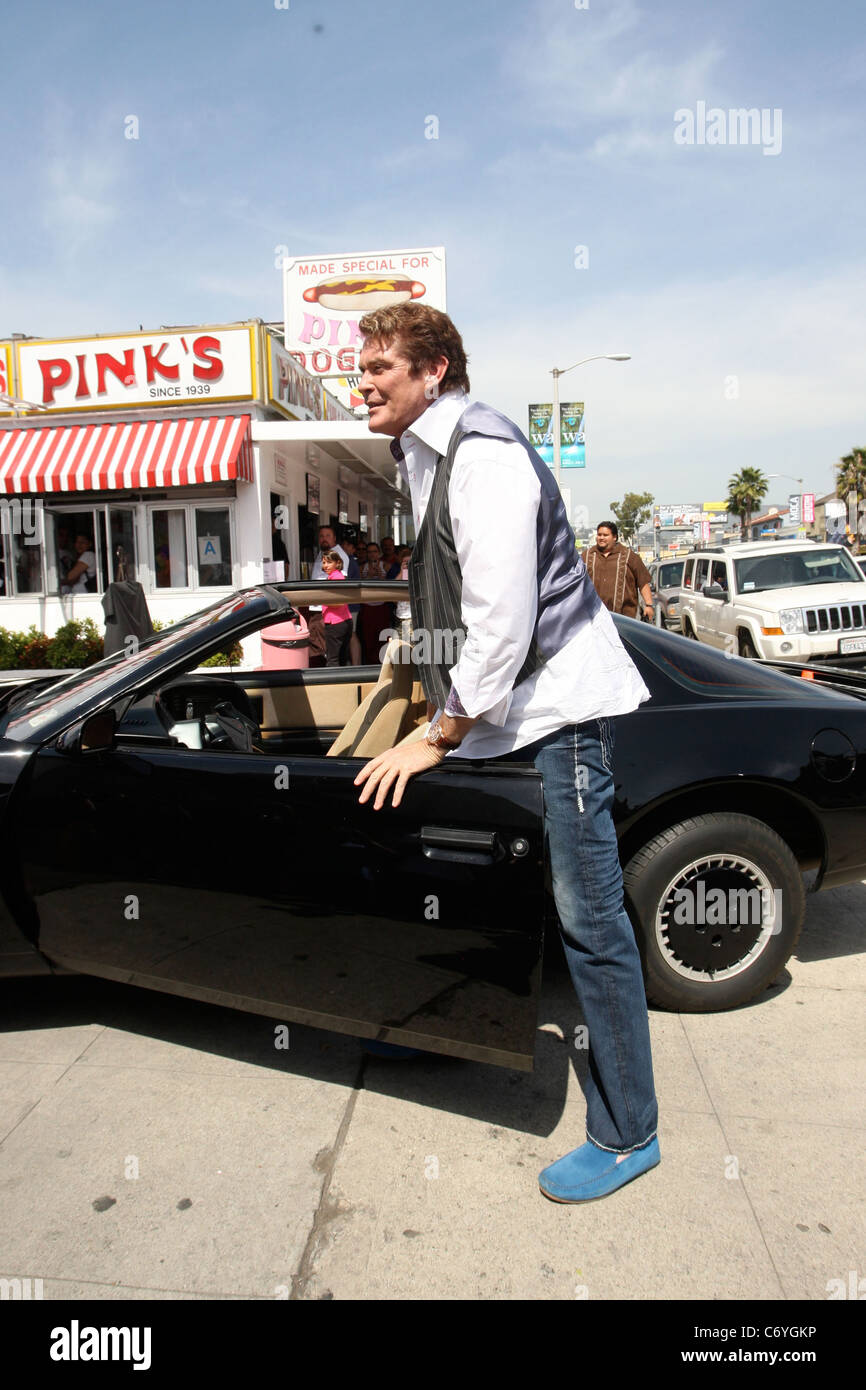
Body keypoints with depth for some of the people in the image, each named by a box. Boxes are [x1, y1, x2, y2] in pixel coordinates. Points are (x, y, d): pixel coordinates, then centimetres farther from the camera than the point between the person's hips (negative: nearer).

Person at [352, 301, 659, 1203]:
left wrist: (438, 738, -15)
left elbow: (503, 621, -22)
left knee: (587, 917, -4)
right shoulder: (426, 457, 16)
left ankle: (626, 1135, 10)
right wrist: (442, 714, 18)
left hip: (558, 702, -10)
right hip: (503, 708, 10)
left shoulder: (482, 455, -16)